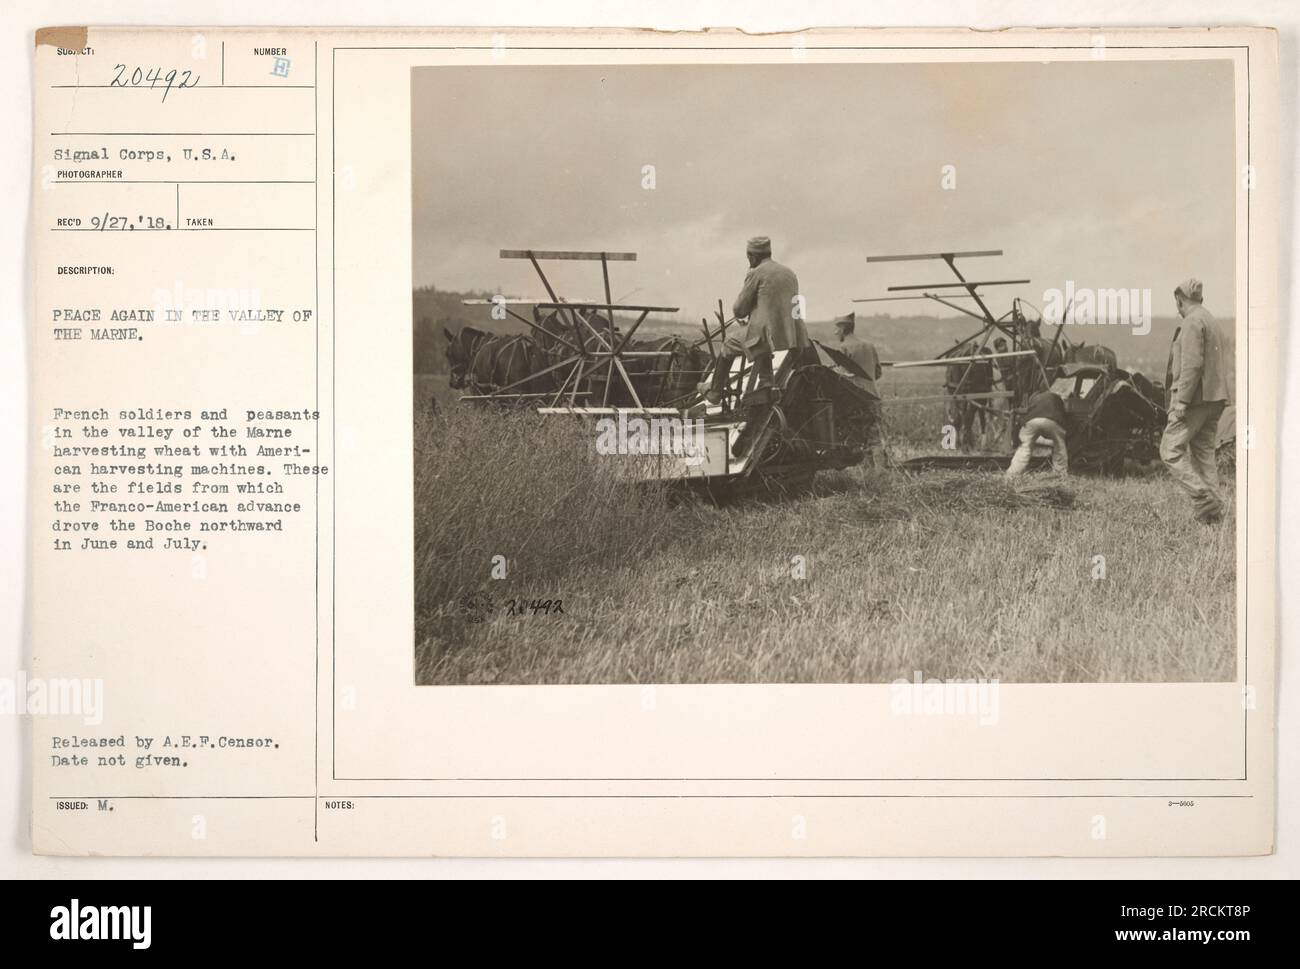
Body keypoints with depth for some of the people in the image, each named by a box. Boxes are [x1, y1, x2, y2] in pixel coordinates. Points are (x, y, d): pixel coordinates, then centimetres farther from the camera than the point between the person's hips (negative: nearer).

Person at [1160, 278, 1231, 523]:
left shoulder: (1192, 322, -11)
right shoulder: (1212, 321, 19)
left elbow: (1192, 364, -21)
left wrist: (1182, 400, -22)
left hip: (1196, 398, -10)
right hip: (1215, 398, 10)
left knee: (1171, 451, -7)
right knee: (1204, 452, 11)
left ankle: (1203, 497, -15)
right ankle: (1213, 510, 9)